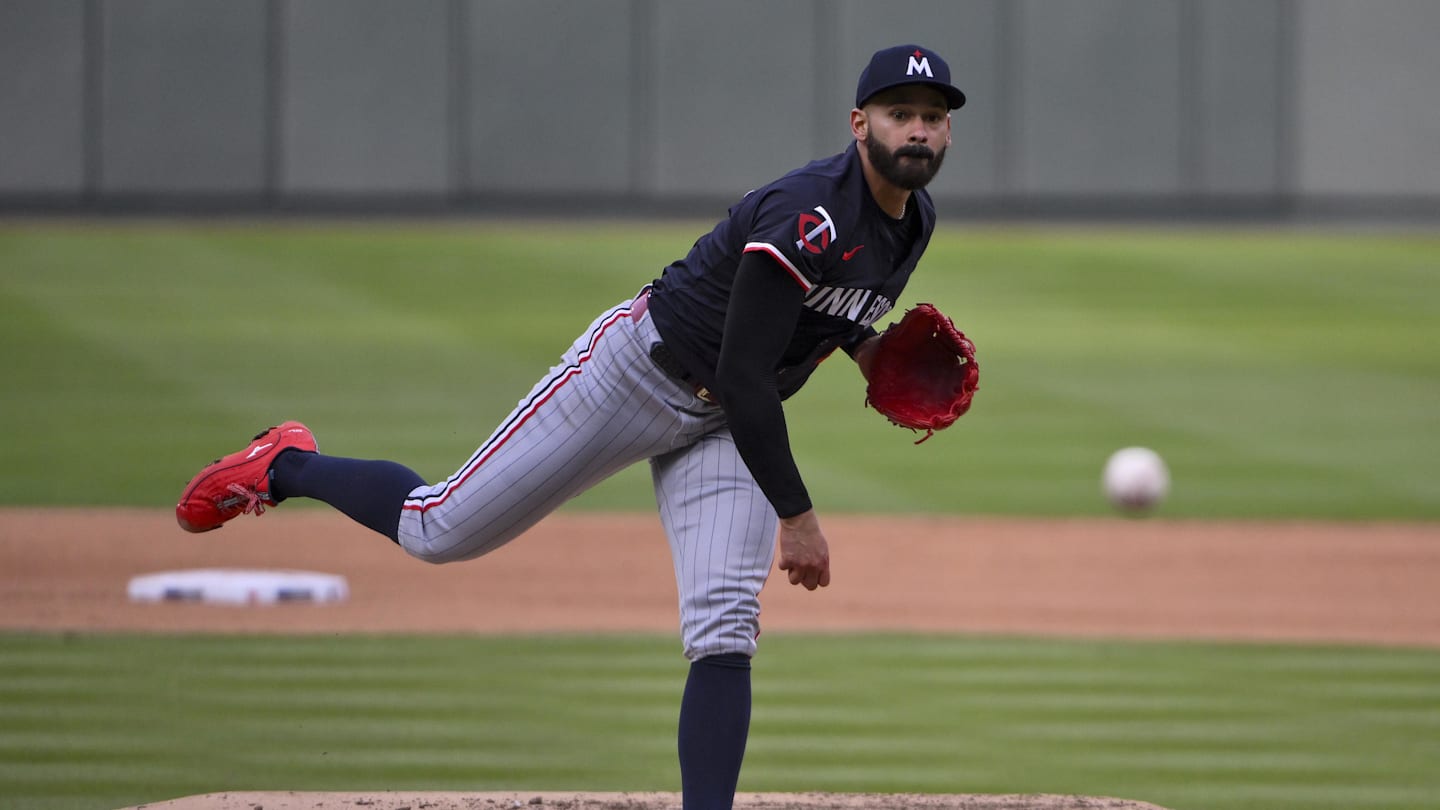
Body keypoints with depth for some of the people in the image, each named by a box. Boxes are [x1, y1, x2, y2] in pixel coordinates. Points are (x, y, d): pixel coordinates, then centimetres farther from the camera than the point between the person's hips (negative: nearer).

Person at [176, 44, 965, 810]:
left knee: (724, 629, -12)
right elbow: (741, 375, -30)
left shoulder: (915, 219, 2)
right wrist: (796, 516, -29)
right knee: (438, 531, 0)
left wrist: (865, 351, 4)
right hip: (637, 370, -7)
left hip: (723, 428, 7)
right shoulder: (813, 215, -28)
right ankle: (284, 467, 27)